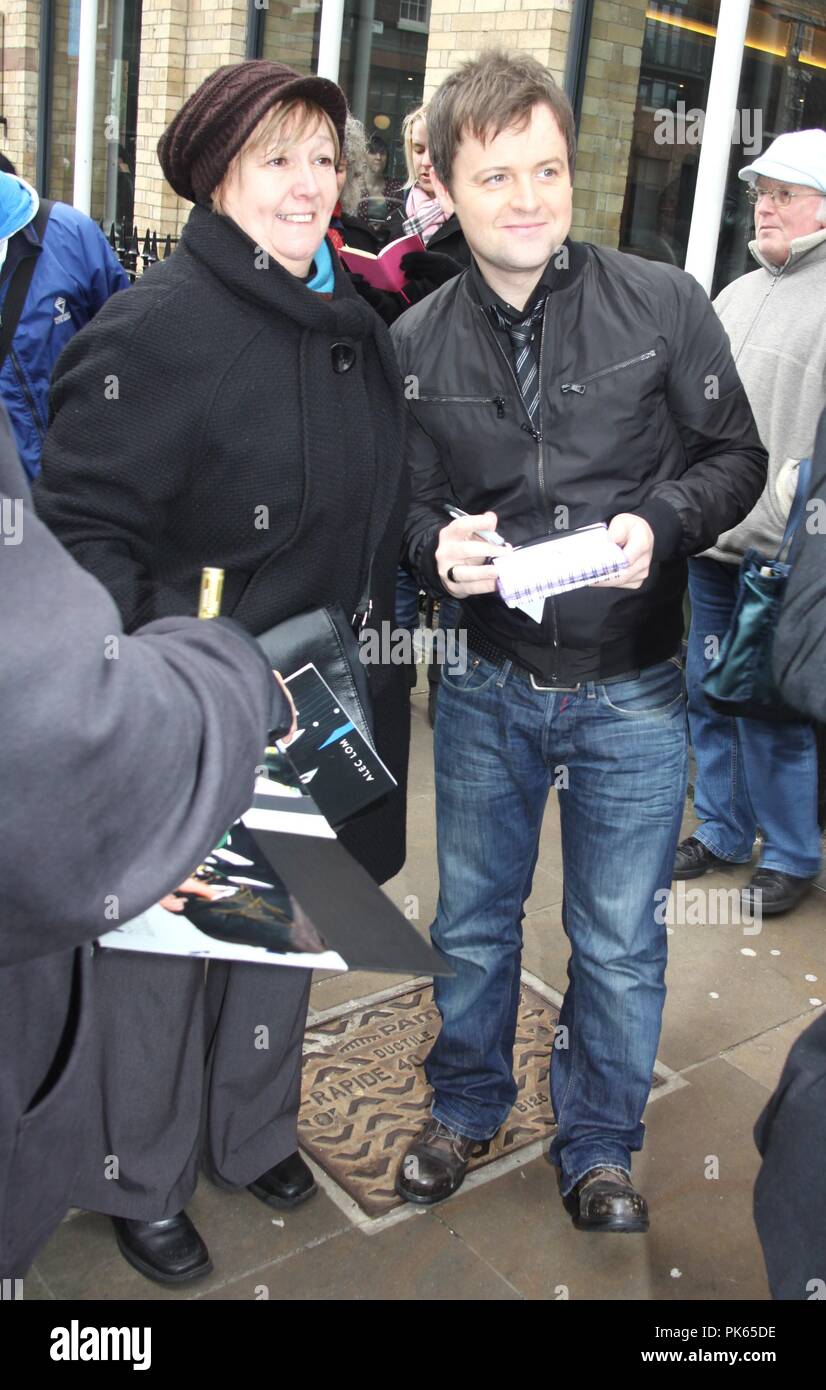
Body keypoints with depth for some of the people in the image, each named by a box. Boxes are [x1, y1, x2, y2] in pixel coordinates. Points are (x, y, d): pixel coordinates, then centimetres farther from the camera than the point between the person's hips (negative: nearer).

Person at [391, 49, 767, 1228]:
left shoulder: (663, 304, -8)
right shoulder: (417, 345, -2)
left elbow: (737, 456, -2)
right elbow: (408, 505, 5)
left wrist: (661, 523, -21)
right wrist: (440, 546, -18)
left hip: (631, 695, -1)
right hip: (489, 686, 2)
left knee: (619, 941, 11)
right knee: (473, 919, 17)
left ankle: (599, 1145, 36)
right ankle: (467, 1106, 44)